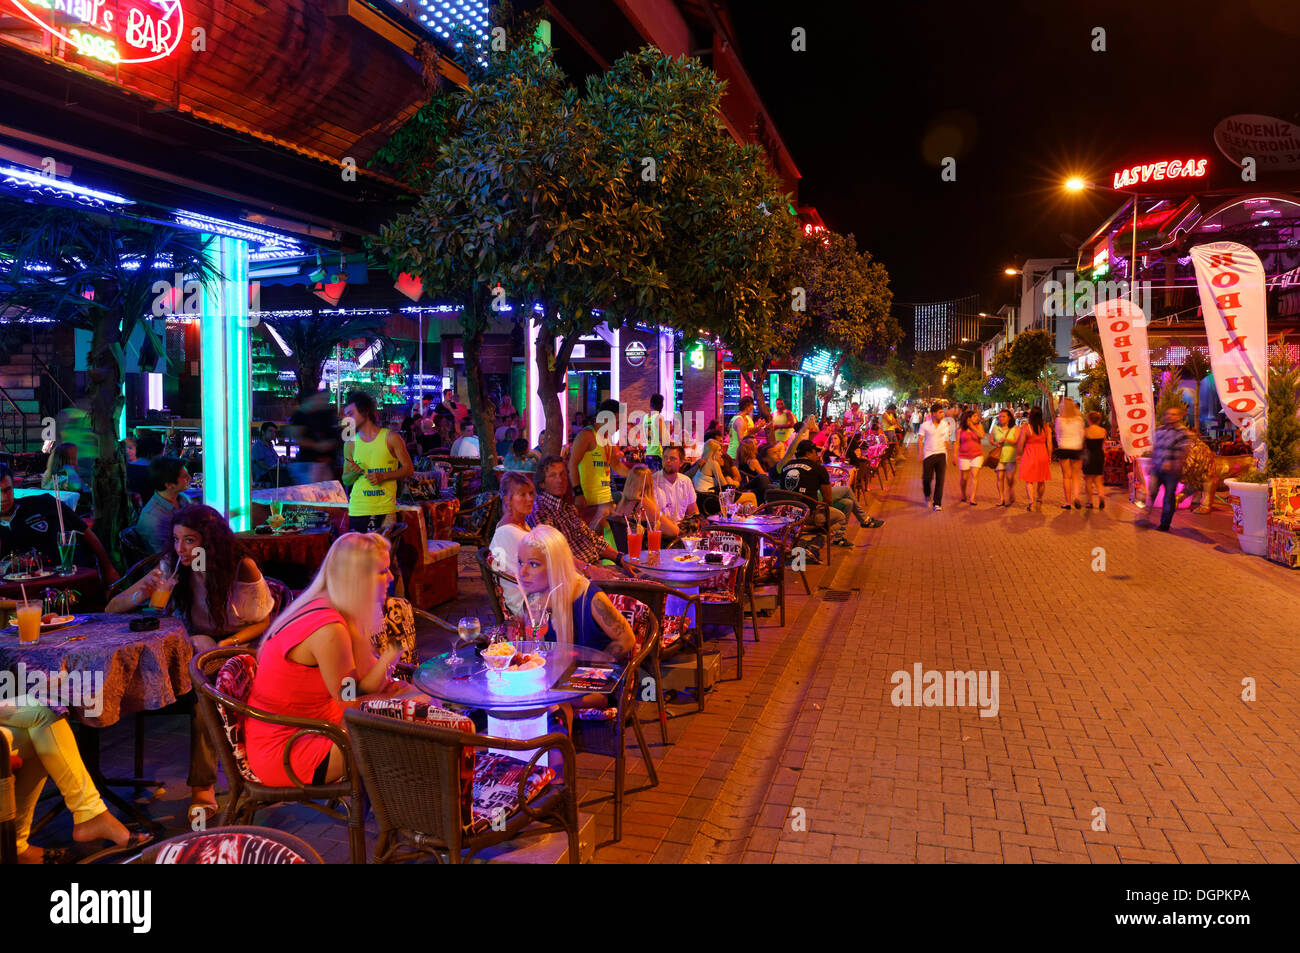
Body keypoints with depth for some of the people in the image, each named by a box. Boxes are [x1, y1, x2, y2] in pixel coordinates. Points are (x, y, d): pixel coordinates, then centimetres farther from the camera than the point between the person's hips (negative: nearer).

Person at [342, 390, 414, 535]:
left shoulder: (390, 438, 1)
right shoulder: (350, 443, 10)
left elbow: (409, 469, 1)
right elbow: (345, 480, 15)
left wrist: (383, 476, -12)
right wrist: (354, 473, -7)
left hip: (385, 509, -2)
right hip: (357, 510, 2)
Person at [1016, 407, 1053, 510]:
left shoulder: (1025, 428, -10)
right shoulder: (1046, 428, -1)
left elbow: (1020, 444, -6)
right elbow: (1049, 444, 2)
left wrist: (1019, 455, 9)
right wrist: (1049, 457, 11)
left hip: (1029, 455, -3)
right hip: (1043, 455, 4)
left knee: (1029, 480, 3)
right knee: (1041, 480, 18)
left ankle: (1031, 503, -7)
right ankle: (1039, 500, 33)